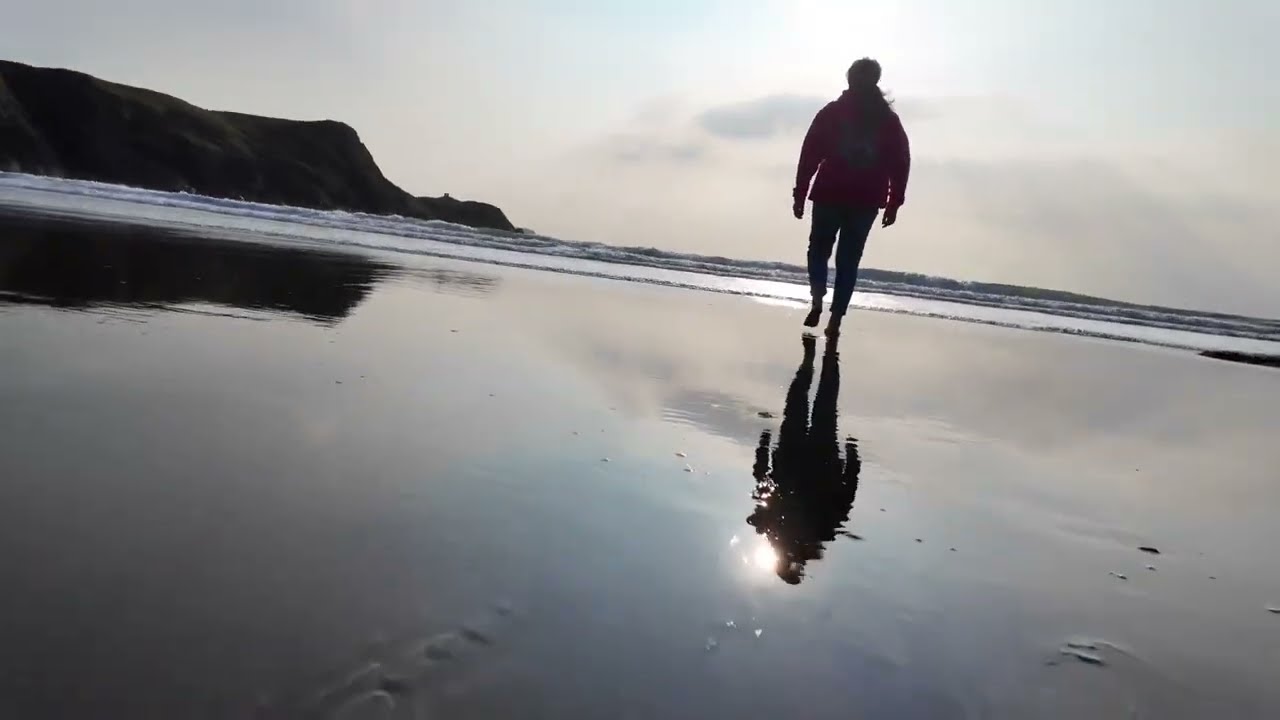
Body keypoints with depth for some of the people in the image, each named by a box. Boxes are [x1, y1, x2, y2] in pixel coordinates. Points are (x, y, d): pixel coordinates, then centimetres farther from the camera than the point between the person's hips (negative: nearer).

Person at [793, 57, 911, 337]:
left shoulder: (831, 112, -1)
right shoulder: (888, 120, 6)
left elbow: (809, 155, -5)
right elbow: (900, 164, 4)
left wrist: (800, 195, -1)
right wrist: (894, 203, 8)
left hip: (829, 196, -1)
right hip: (866, 202, 2)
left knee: (819, 250, 15)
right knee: (849, 260, 9)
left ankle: (818, 300, -10)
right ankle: (835, 319, 4)